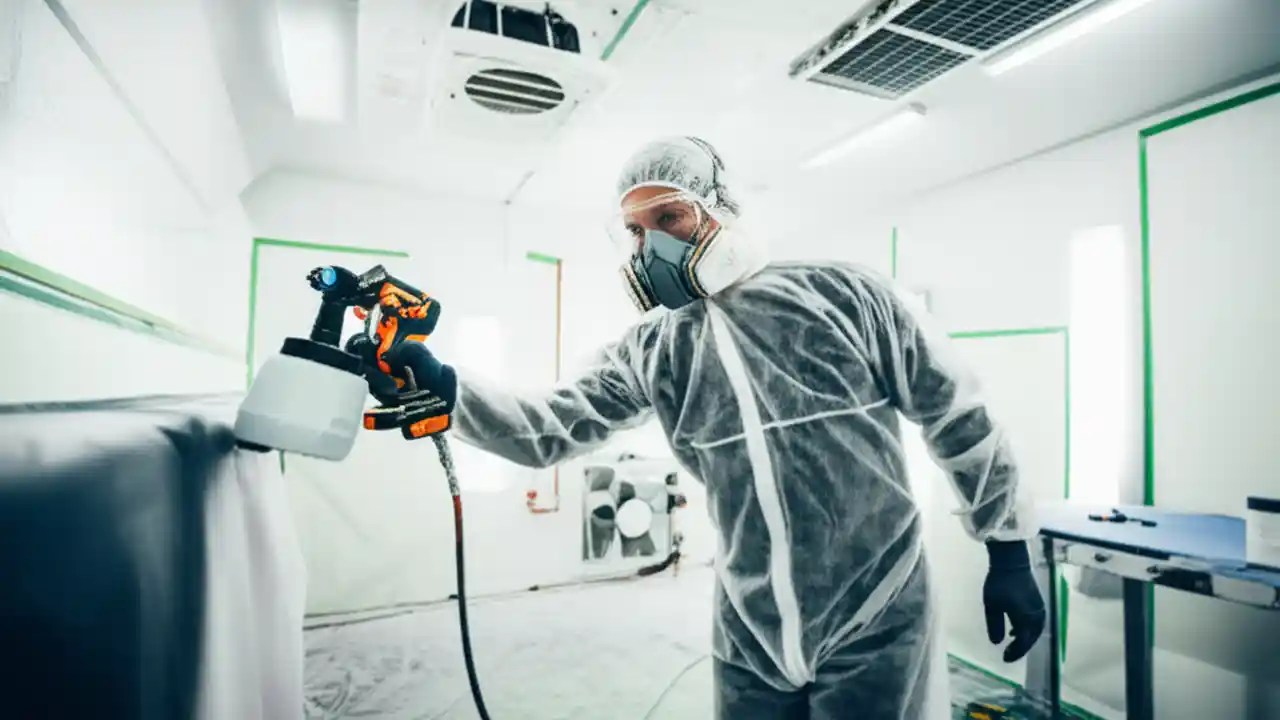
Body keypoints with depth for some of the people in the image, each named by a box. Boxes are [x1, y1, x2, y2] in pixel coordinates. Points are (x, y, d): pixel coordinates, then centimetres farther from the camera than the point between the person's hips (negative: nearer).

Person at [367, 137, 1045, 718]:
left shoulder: (843, 295, -7)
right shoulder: (652, 351, -1)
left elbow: (957, 415, 0)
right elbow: (550, 426, -7)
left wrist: (1009, 550, 4)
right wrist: (441, 389, -22)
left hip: (873, 631, -2)